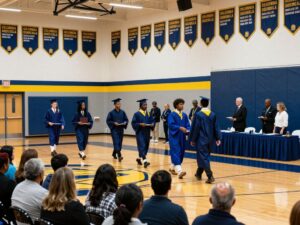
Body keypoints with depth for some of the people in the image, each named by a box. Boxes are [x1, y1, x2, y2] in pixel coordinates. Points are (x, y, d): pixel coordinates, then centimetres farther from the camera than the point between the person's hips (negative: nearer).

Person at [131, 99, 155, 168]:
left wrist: (152, 124, -10)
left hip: (147, 133, 6)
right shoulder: (137, 114, -6)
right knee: (142, 146, -15)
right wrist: (140, 124, -23)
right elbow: (133, 123, -9)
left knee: (145, 147, 12)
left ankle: (139, 158, 32)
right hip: (140, 133, -6)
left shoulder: (148, 114, 10)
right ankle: (144, 161, -23)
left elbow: (152, 121, 12)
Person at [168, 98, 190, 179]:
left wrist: (188, 131, -15)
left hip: (182, 137, 7)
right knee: (176, 153, -13)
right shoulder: (172, 115, -7)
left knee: (181, 153, 12)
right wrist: (180, 128, -30)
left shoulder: (184, 115, 11)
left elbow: (187, 125, 7)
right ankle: (179, 171, -24)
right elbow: (171, 124, -18)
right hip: (174, 137, -7)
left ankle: (173, 168, 30)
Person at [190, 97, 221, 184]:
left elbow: (195, 128, -10)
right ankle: (199, 174, 32)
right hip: (210, 140, 6)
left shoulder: (198, 114, -12)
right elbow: (216, 127, 4)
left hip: (201, 140, -5)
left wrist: (192, 139, -2)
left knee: (203, 158, -3)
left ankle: (210, 176, -14)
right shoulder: (213, 114, 2)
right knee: (204, 157, 19)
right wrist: (218, 138, 7)